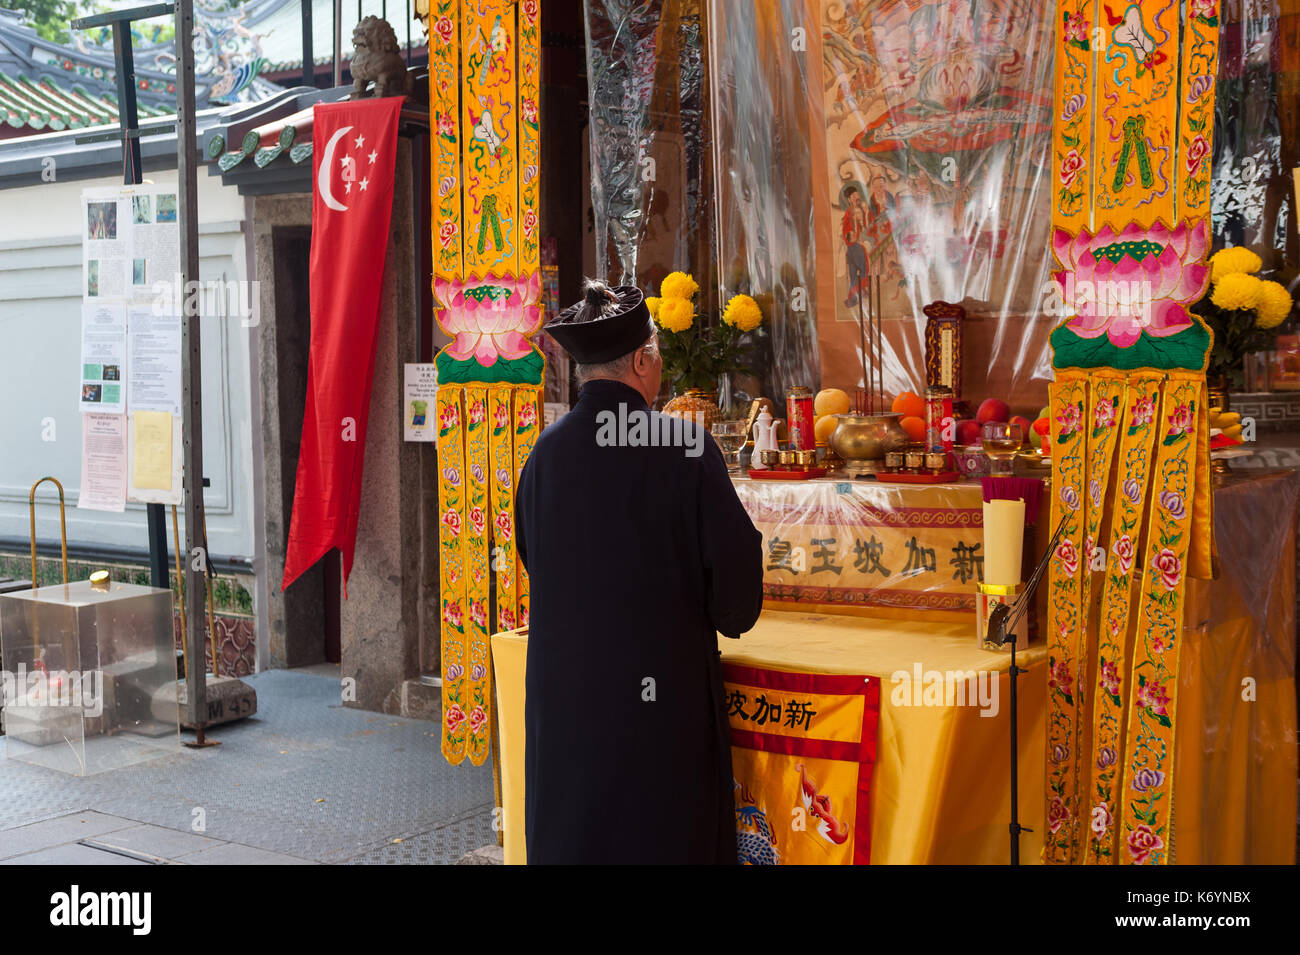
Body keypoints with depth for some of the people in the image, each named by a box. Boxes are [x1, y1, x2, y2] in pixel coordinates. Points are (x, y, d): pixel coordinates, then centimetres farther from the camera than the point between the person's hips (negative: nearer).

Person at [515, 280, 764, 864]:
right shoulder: (682, 444, -13)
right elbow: (734, 558, -12)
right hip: (662, 686, -4)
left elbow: (530, 554, 10)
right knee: (665, 834, 7)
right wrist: (730, 617, 10)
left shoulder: (547, 451, -2)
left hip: (564, 686, 4)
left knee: (570, 831, 15)